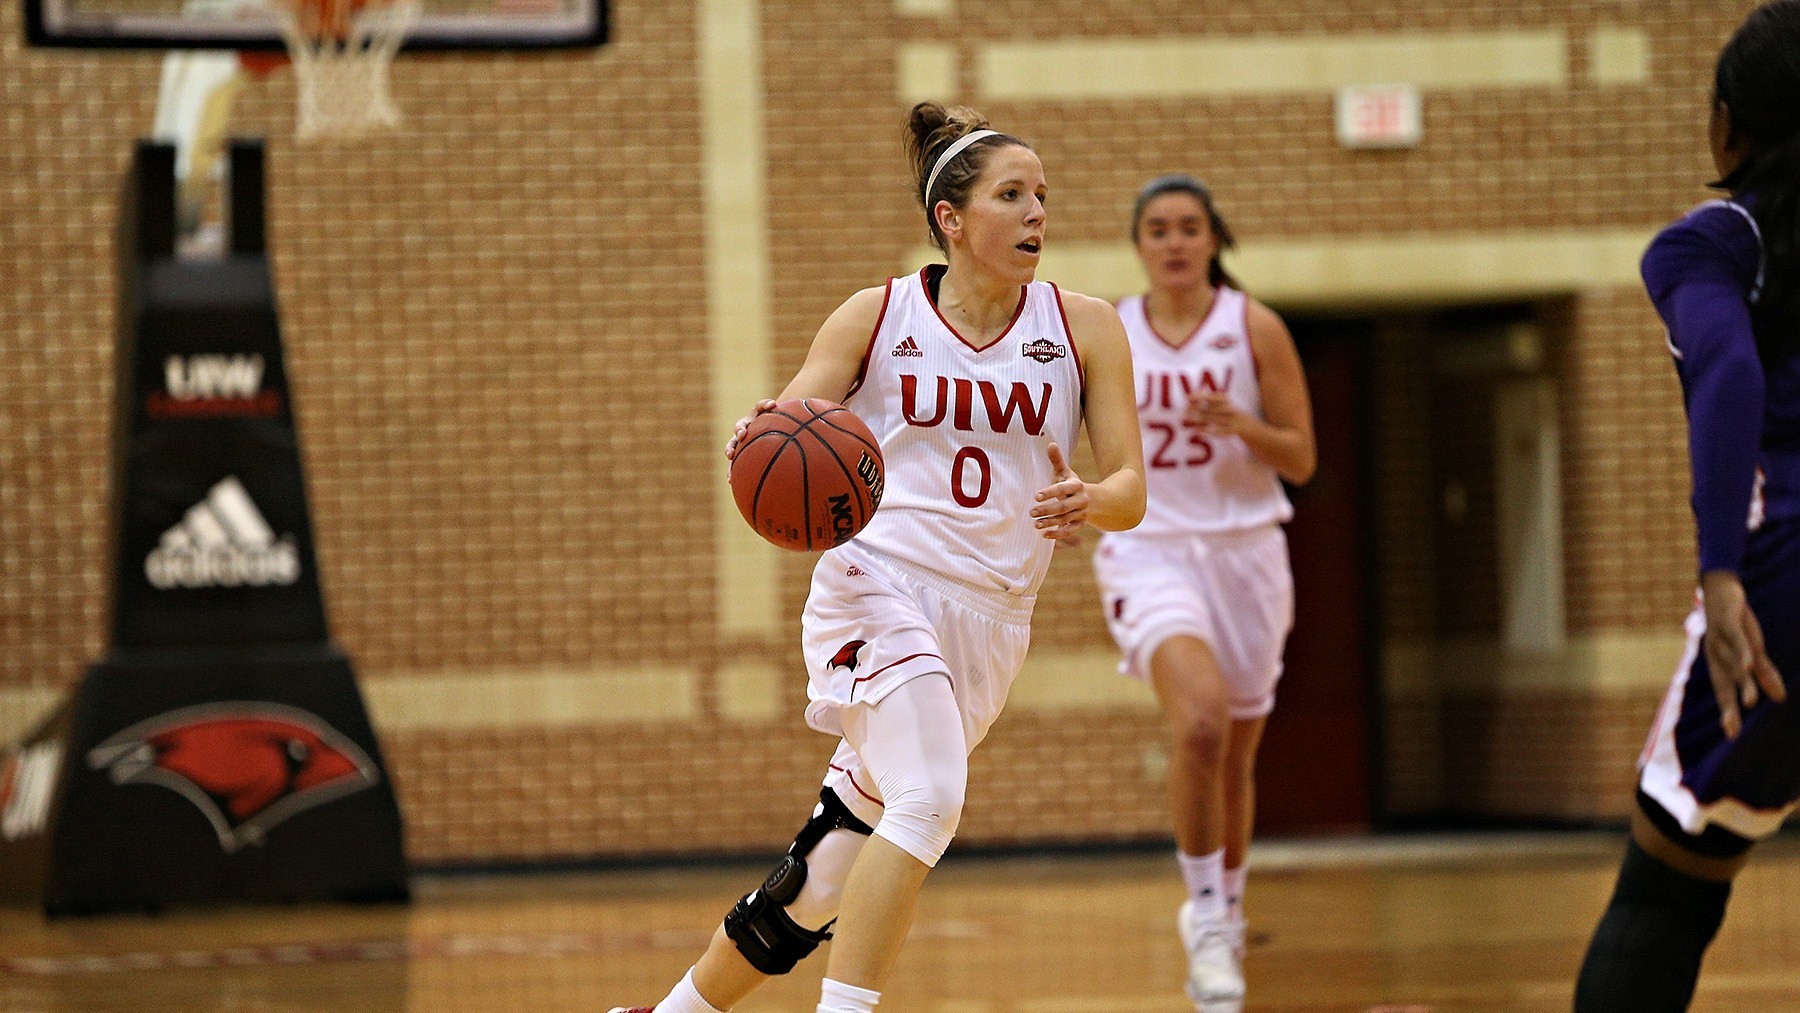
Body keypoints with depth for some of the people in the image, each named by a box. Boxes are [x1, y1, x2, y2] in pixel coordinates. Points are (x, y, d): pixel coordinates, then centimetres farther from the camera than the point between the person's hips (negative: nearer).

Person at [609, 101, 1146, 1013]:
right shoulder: (876, 318, 1)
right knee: (930, 799, -29)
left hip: (987, 620, 3)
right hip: (878, 585, -3)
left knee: (824, 881, 5)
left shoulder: (1084, 329, 4)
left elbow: (1130, 490, 1)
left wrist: (1087, 502, -23)